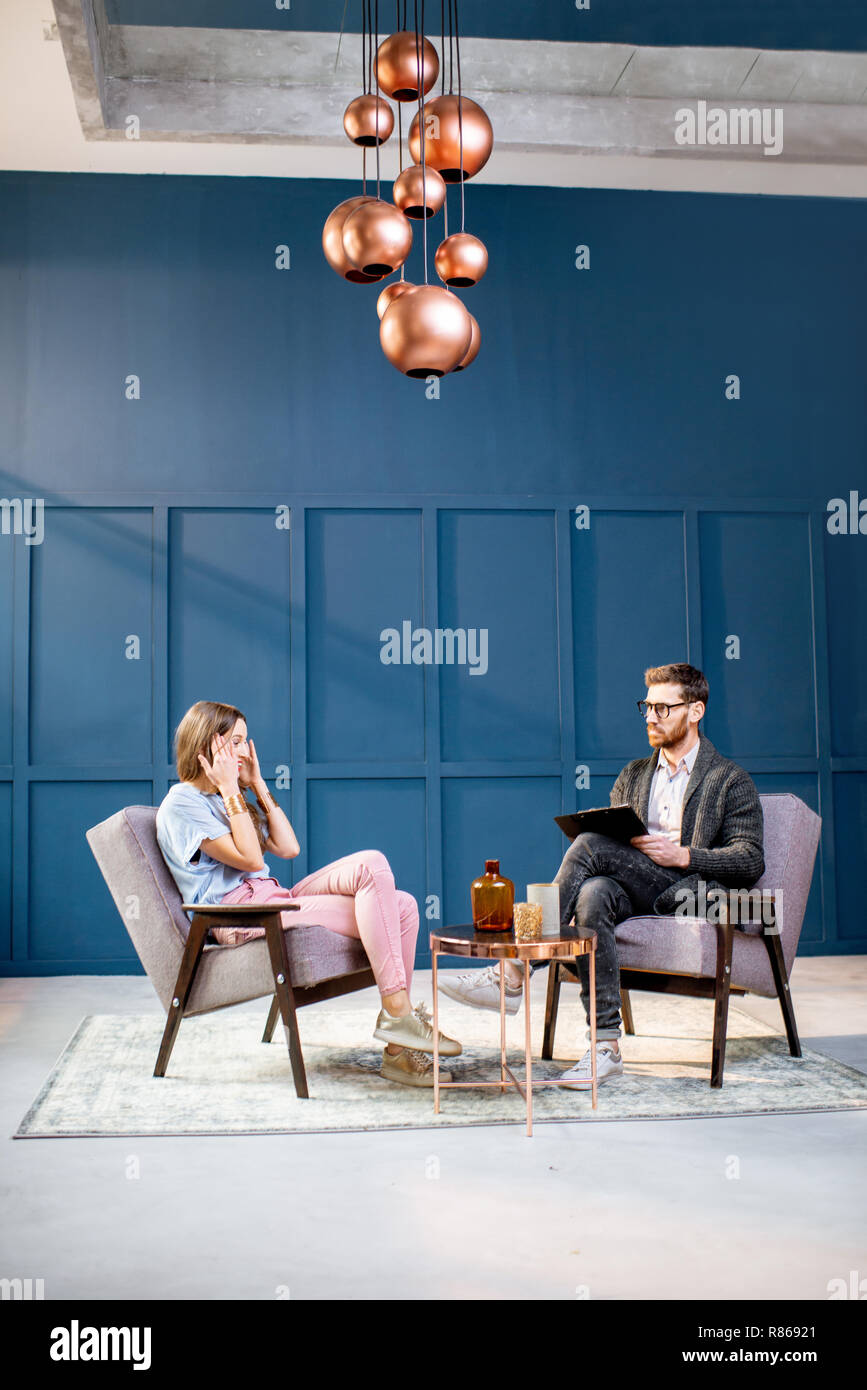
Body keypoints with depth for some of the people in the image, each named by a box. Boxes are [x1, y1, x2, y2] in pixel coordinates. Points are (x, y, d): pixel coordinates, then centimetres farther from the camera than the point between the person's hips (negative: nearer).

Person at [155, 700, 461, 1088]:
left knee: (401, 906, -11)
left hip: (273, 899, 9)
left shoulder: (226, 798, 25)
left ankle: (399, 1051, -11)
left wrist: (258, 784, 14)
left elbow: (288, 848, 15)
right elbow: (250, 858, -13)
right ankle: (397, 1012, -22)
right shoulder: (181, 803, -3)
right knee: (372, 865, -23)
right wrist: (231, 790, -9)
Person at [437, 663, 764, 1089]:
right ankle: (606, 1046, -36)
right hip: (633, 891, 5)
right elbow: (610, 835, 23)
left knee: (590, 846, -28)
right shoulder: (633, 775, 26)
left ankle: (512, 974, -30)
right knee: (592, 895, -35)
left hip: (687, 892, -4)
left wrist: (683, 855, -14)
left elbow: (750, 862, 0)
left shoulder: (730, 780, 9)